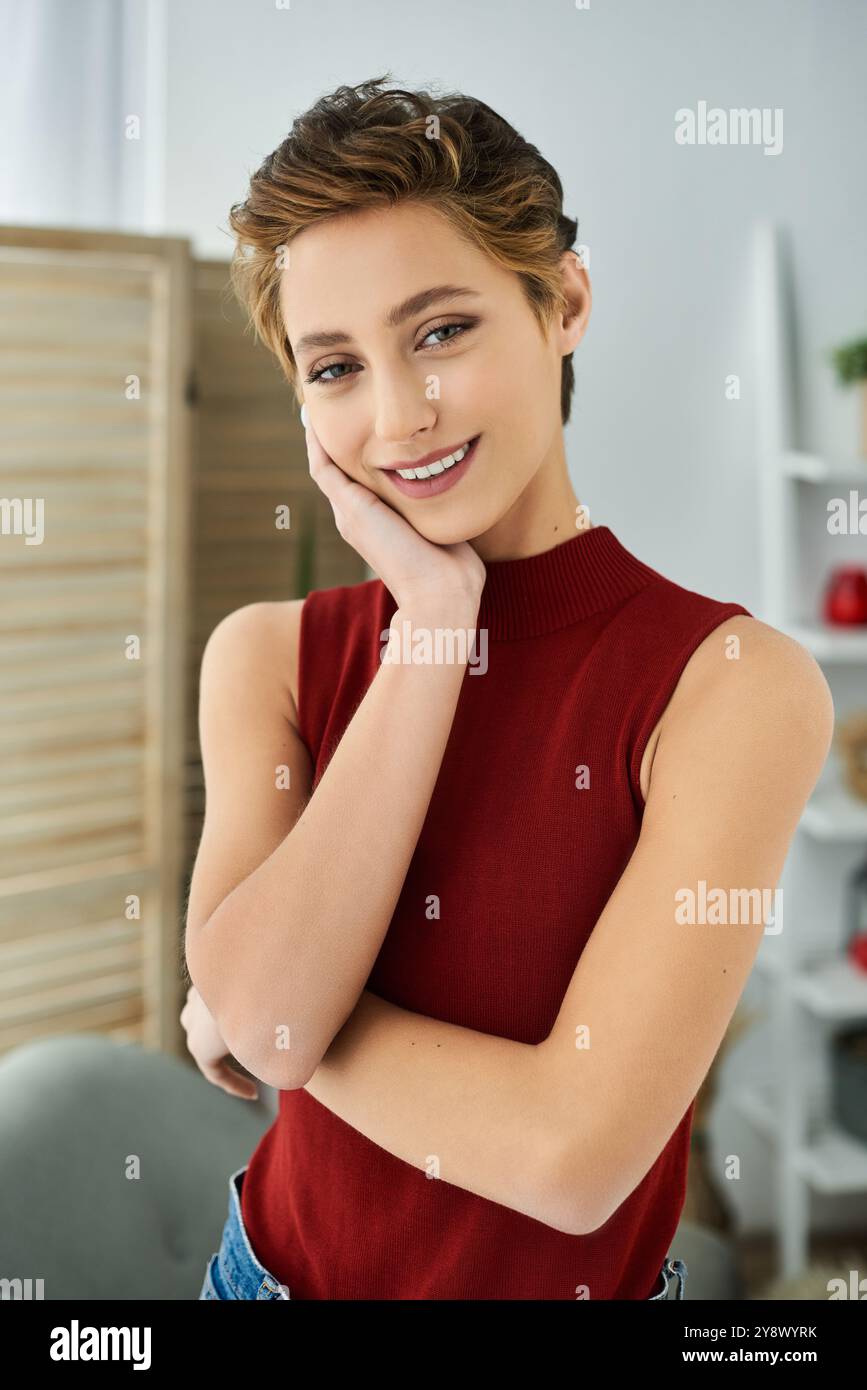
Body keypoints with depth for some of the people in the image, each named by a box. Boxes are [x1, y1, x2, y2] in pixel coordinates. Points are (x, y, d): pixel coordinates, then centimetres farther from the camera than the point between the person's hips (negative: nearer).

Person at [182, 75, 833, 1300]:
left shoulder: (735, 682, -20)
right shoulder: (265, 655, -8)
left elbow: (575, 1154, -26)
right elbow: (256, 1013, -23)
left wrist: (260, 1024, -16)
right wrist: (433, 616, -22)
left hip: (578, 1278, -2)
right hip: (281, 1261, 3)